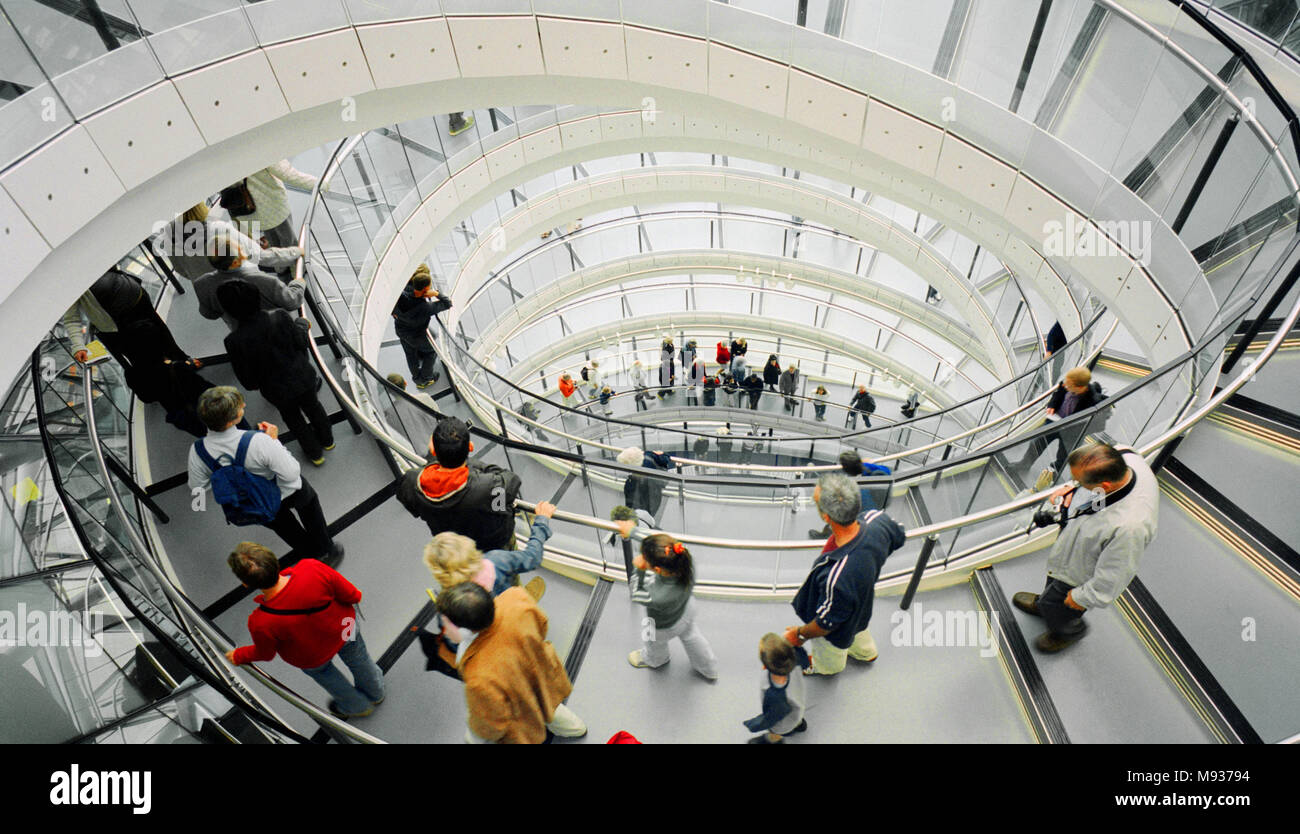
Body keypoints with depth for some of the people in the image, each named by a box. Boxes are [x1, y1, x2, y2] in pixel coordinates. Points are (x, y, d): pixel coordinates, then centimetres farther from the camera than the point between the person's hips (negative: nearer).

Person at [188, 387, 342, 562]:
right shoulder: (258, 441, -42)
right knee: (309, 500, 32)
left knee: (278, 522, 35)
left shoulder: (197, 451, -27)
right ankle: (328, 552, 51)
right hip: (288, 494, -3)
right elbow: (291, 474, -33)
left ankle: (310, 554, 61)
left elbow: (196, 488, -9)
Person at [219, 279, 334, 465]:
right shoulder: (280, 317, -26)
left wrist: (255, 384, 8)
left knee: (292, 417, 27)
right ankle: (327, 440, 55)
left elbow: (247, 381, -16)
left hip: (278, 391, -2)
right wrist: (302, 324, 10)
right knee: (312, 405, 30)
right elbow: (301, 342, -9)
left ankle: (315, 453, 46)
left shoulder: (234, 342, -27)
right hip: (303, 377, 2)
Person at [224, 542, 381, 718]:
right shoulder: (313, 569, -41)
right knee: (357, 659, 34)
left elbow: (265, 654, -15)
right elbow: (351, 595, -24)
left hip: (314, 657, -1)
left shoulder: (261, 624, -40)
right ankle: (375, 694, 64)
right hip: (345, 627, 1)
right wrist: (355, 595, 1)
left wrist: (238, 656, 7)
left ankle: (359, 706, 60)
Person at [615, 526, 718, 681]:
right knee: (691, 637, 35)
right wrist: (633, 531, -12)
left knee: (654, 642, 33)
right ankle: (708, 669, 62)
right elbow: (654, 540, -22)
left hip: (665, 626, -4)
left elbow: (637, 595, -28)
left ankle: (653, 660, 70)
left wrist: (639, 571, -29)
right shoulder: (683, 559, -40)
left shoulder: (659, 598, -52)